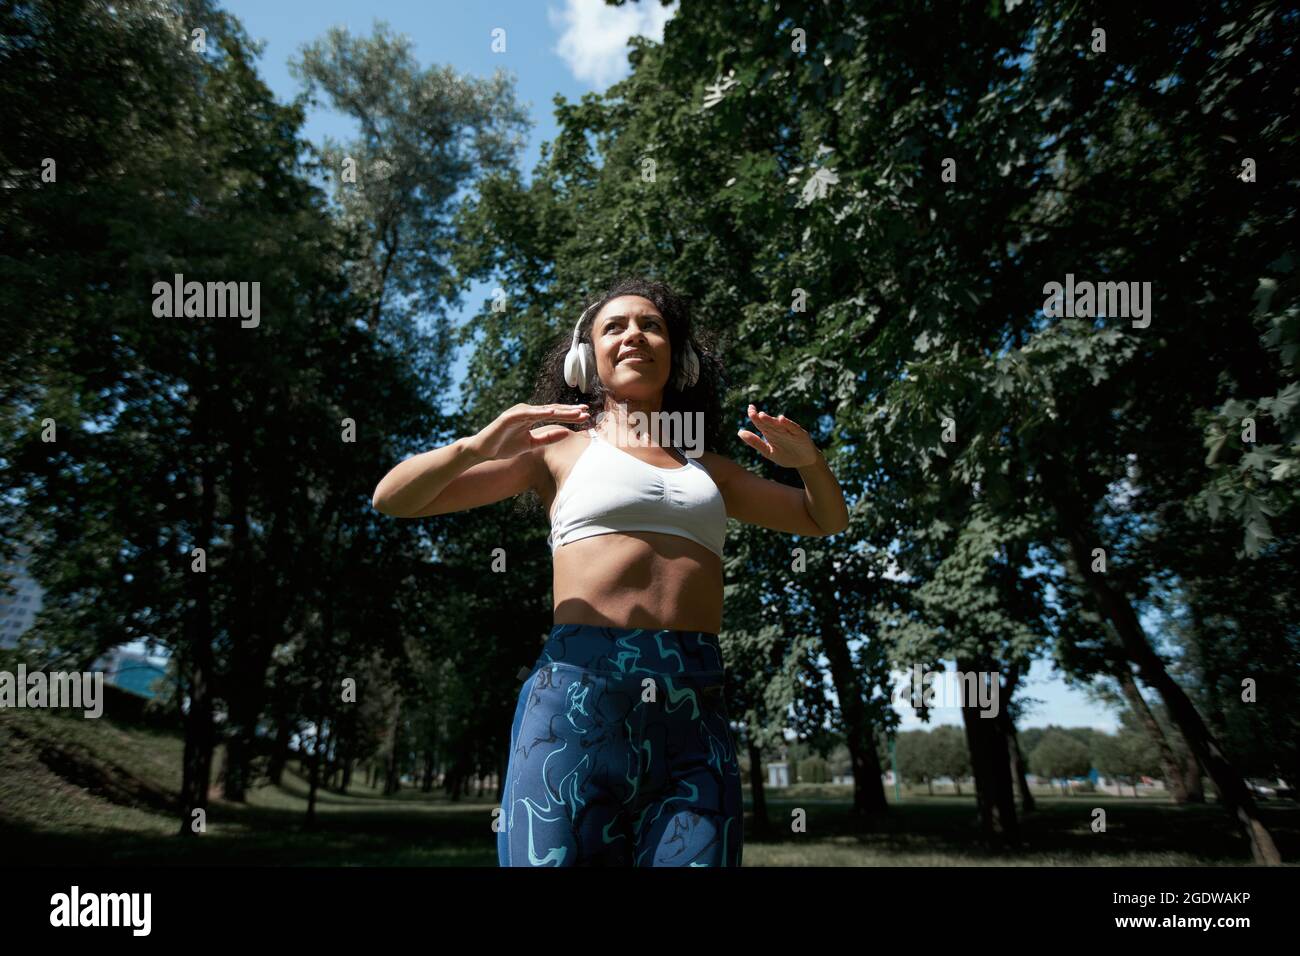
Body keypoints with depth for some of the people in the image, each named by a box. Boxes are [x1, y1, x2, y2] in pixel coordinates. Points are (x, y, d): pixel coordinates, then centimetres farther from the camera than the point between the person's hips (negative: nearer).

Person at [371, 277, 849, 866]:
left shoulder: (708, 469, 23)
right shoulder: (561, 447, 13)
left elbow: (826, 520, 31)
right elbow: (393, 500, 10)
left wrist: (808, 459, 9)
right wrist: (476, 446, -11)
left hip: (697, 715, 3)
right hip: (578, 696, -3)